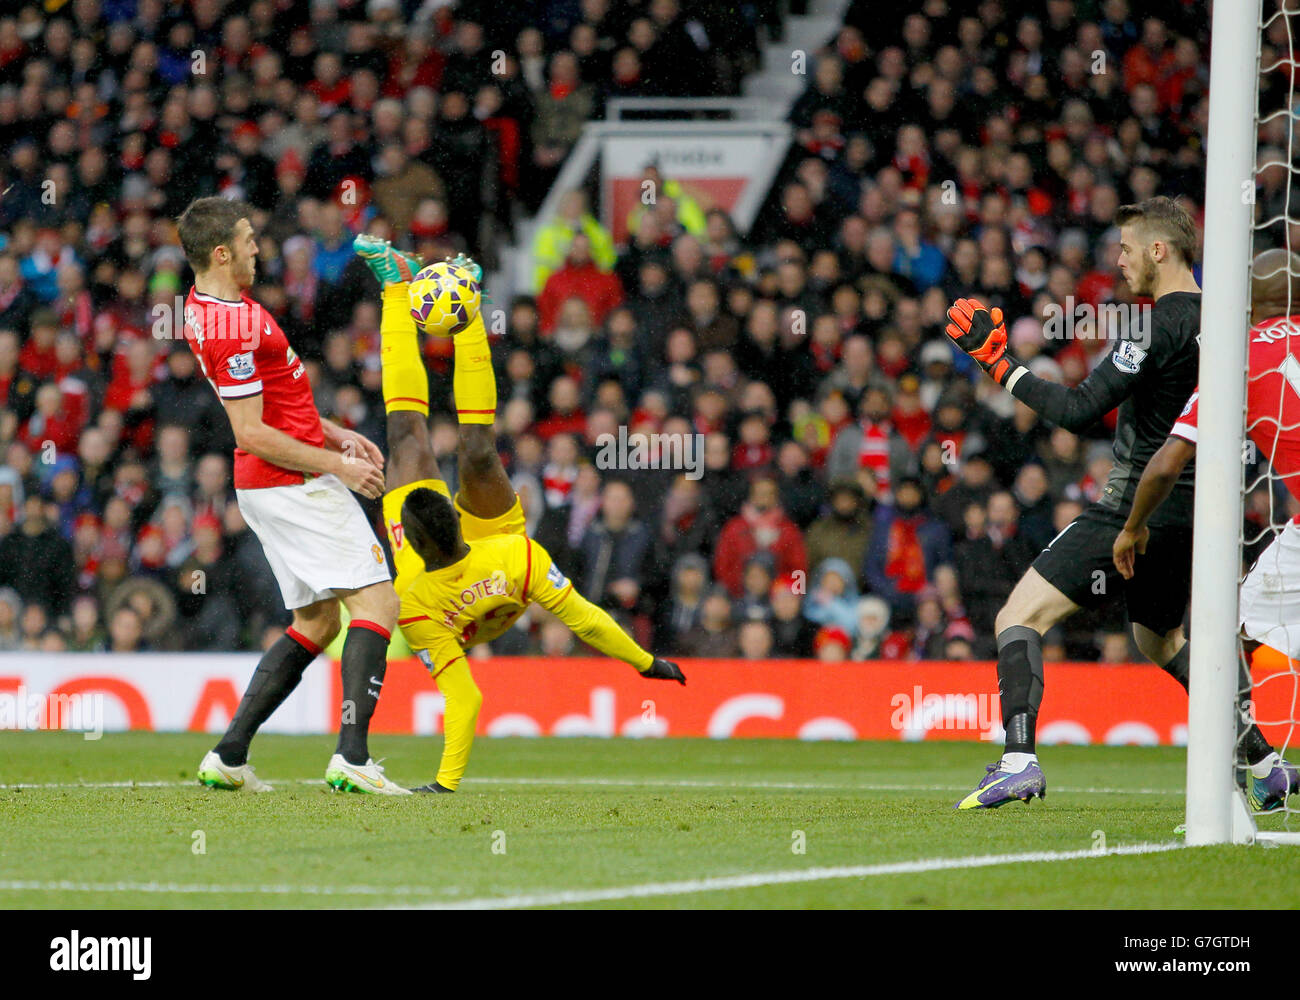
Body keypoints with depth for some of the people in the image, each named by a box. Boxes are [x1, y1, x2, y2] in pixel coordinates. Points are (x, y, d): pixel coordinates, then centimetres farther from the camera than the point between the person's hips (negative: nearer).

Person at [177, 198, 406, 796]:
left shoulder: (206, 306, 11)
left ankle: (228, 755, 10)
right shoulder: (234, 327, -21)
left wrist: (336, 436, 17)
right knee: (377, 604, -10)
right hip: (294, 486, -10)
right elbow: (251, 434, -22)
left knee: (316, 622, 14)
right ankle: (351, 758, -21)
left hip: (264, 489, 10)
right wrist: (339, 466, -16)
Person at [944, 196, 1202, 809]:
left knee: (1018, 618, -10)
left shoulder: (1162, 326, -17)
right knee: (1160, 640, 29)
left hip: (1136, 506, -9)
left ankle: (1019, 759, -26)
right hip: (1184, 514, 9)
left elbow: (1077, 411, -20)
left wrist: (997, 360, -15)